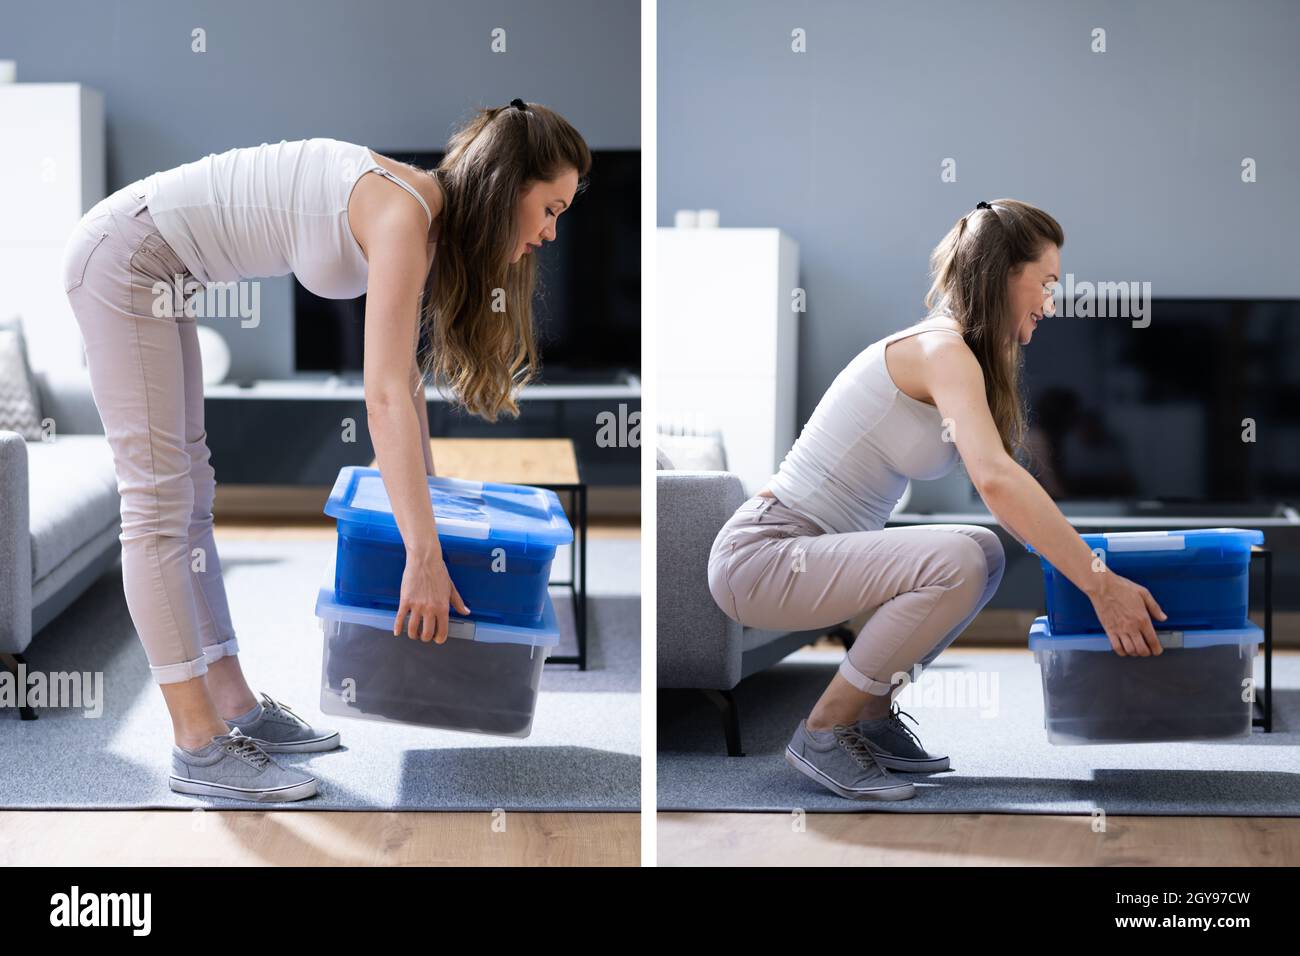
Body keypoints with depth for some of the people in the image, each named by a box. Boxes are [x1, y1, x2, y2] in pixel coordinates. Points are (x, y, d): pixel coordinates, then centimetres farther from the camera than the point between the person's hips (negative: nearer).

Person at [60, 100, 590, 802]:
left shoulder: (425, 220, 5)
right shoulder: (402, 212, -23)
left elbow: (405, 385, 12)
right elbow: (385, 398, -29)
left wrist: (427, 503, 12)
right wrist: (423, 556, -30)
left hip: (155, 269, 10)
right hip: (122, 254, -10)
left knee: (189, 490, 11)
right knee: (158, 497, -10)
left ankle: (234, 707, 18)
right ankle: (199, 748, -8)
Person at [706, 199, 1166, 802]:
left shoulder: (962, 357, 12)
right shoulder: (941, 347, -17)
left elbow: (1001, 480, 12)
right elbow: (995, 480, -32)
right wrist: (1098, 583, -30)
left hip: (813, 549, 10)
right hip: (761, 554, -10)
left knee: (984, 554, 7)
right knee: (957, 562, -25)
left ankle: (870, 715, 14)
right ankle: (824, 732, -10)